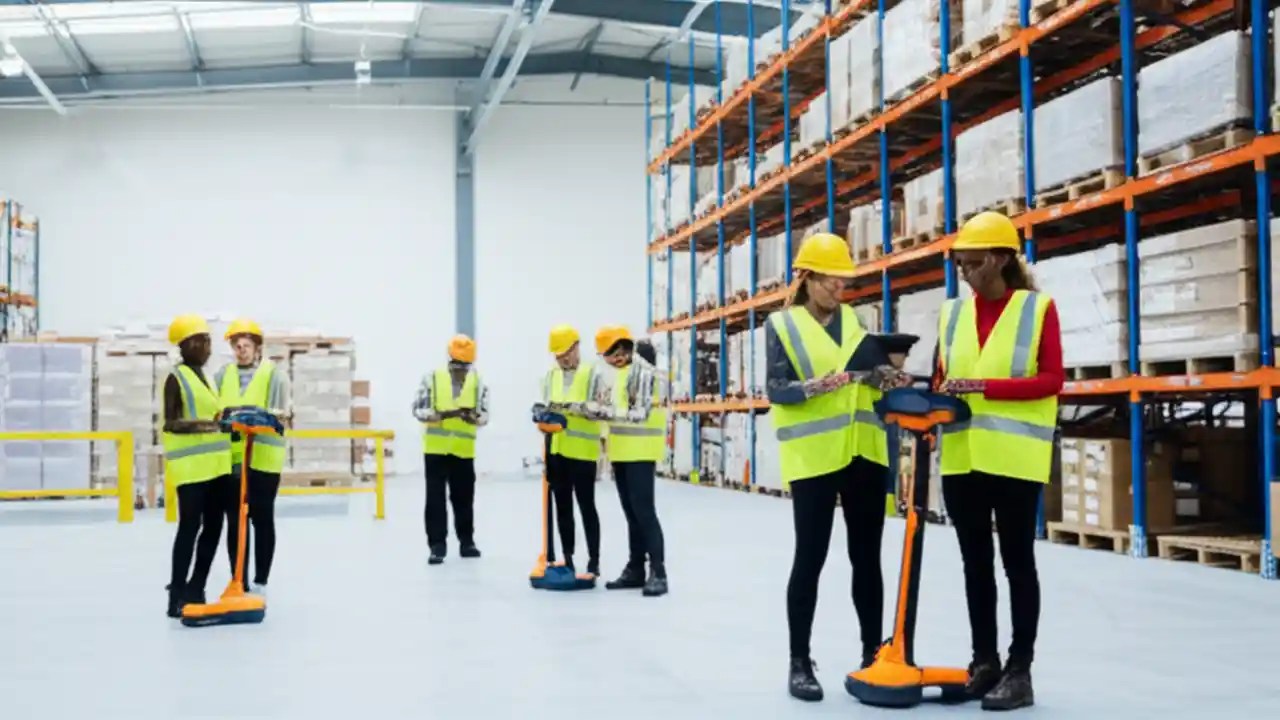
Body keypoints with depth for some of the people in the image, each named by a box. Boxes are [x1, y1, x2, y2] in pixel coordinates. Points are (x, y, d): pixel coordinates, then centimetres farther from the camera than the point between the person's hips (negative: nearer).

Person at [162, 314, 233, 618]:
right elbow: (171, 423, -14)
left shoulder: (206, 377, 18)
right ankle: (177, 596, -4)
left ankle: (195, 592, 18)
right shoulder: (176, 378, -6)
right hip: (190, 465, -8)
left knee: (213, 527, 9)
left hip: (216, 463, 8)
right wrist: (202, 425, -29)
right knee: (189, 527, -9)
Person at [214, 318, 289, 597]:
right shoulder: (222, 375, 11)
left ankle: (260, 584, 13)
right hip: (230, 457, 3)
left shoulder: (274, 375, 0)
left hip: (262, 458, -3)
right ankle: (239, 583, 15)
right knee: (235, 521, 7)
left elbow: (280, 414, -6)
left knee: (262, 519, 5)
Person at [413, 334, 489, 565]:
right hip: (435, 449, -2)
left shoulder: (478, 383, 3)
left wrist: (473, 417, -25)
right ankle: (437, 546, 2)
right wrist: (442, 414, -23)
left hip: (464, 451, 2)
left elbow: (484, 416, -2)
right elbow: (418, 410, -6)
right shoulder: (432, 379, -2)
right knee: (435, 498, -2)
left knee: (464, 498, 10)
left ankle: (467, 542, 23)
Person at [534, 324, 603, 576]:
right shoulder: (550, 376, 12)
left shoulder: (592, 374, -3)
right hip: (556, 450, 5)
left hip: (582, 451, -5)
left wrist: (576, 406, -25)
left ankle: (594, 560, 6)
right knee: (563, 507, 10)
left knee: (586, 506, -1)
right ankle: (567, 558, 18)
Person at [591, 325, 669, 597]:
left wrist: (603, 410, -21)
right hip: (622, 452, 9)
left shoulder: (643, 372, -14)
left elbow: (639, 414, -21)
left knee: (643, 511, -10)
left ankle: (658, 573, -8)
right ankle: (635, 569, 18)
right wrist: (599, 409, 1)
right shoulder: (621, 372, 14)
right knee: (631, 512, 12)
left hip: (640, 452, -9)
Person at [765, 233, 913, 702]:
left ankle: (873, 652, 21)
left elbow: (871, 370, 11)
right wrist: (823, 384, -27)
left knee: (866, 556, 10)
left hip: (863, 452, 5)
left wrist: (886, 376, -11)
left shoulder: (853, 320, 12)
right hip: (813, 456, -5)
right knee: (810, 558, -1)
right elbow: (776, 390, -12)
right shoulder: (782, 325, -3)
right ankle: (800, 662, 8)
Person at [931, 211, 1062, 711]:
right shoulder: (953, 313, 11)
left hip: (1014, 457, -5)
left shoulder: (1038, 308, -3)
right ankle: (984, 662, 22)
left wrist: (984, 385, -18)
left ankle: (1019, 670, 10)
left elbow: (1051, 380, -9)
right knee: (976, 562, 12)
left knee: (1017, 562, 3)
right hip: (961, 455, 5)